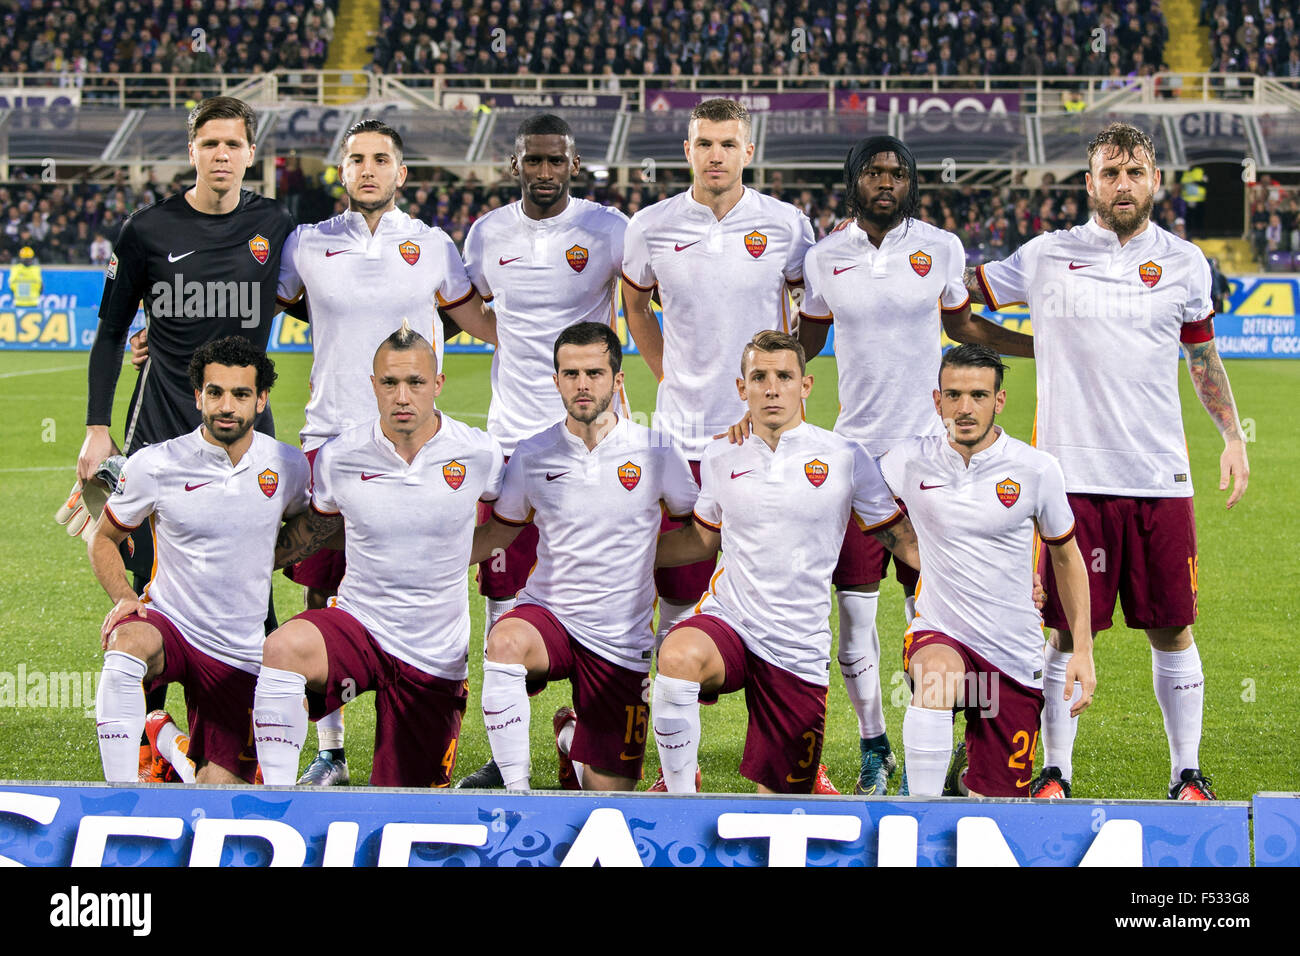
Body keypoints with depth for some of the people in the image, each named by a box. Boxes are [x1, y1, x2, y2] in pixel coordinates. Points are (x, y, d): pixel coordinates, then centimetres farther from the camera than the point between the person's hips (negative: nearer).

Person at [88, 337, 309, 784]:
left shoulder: (288, 466, -3)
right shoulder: (153, 465, -9)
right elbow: (104, 539, 6)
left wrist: (260, 563, 8)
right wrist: (123, 597, -10)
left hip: (238, 654, 3)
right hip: (167, 624, -2)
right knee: (127, 644, -40)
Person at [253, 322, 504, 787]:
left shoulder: (479, 455, -9)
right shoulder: (338, 457, -6)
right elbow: (313, 530, 12)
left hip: (434, 657, 0)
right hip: (357, 622, 0)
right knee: (283, 649, -36)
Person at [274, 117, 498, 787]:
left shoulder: (431, 247, 7)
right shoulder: (308, 245, 7)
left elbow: (475, 318, 20)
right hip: (328, 436, 1)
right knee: (322, 592, 0)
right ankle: (329, 749, 10)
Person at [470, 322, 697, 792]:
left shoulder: (655, 451, -5)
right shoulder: (532, 455, -2)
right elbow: (500, 529, 12)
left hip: (621, 641, 0)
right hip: (547, 613, 0)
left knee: (608, 792, 3)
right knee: (505, 642, -38)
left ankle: (572, 733, 39)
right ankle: (515, 790, -26)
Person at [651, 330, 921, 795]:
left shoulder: (845, 457, -2)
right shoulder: (720, 457, 5)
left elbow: (902, 538, 6)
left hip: (799, 648, 0)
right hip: (727, 618, 1)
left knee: (780, 792, 2)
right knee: (678, 657, -36)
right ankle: (679, 797, -19)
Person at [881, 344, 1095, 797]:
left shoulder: (1037, 470, -5)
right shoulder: (910, 460, -4)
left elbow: (1066, 556, 8)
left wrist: (1082, 650, 5)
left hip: (1015, 657, 1)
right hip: (938, 636, -1)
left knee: (995, 806, 0)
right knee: (937, 671, -38)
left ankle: (971, 775, 38)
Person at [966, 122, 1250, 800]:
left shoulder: (1184, 263, 9)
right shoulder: (1046, 257, 3)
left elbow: (1203, 357, 21)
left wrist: (1233, 436, 15)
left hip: (1160, 476, 2)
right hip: (1073, 472, -1)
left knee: (1172, 630, 5)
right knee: (1066, 630, 1)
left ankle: (1187, 775, 16)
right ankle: (1055, 774, 13)